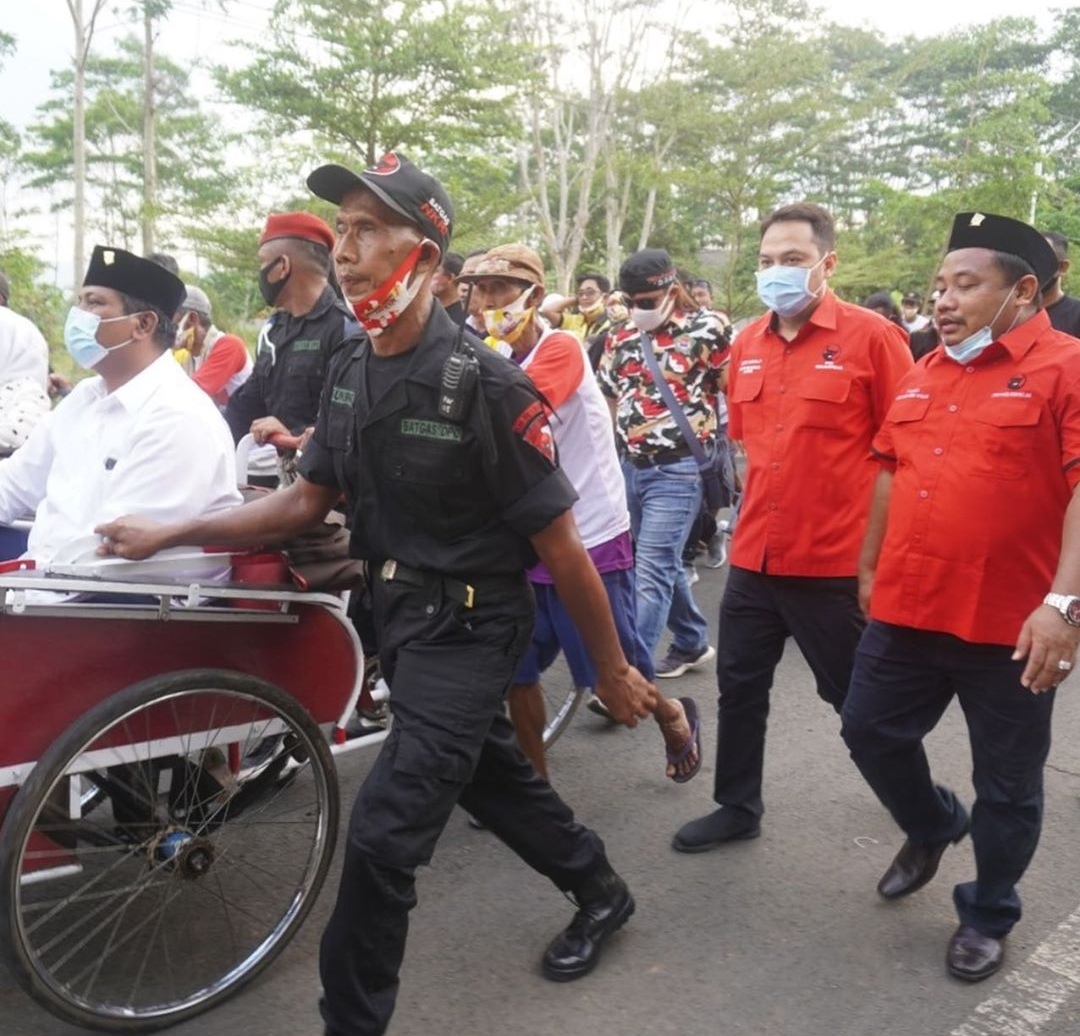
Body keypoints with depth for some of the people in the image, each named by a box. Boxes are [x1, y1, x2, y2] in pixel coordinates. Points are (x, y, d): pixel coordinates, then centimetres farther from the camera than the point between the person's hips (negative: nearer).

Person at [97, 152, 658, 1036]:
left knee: (381, 836, -8)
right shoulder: (350, 371, 0)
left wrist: (613, 670, -8)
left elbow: (560, 546, -16)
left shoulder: (486, 386, -22)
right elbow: (308, 502, 8)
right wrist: (168, 535, 4)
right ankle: (600, 890, 49)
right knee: (494, 775, 23)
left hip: (468, 627, -7)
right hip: (400, 612, 8)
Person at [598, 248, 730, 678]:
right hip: (631, 467, 7)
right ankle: (693, 642, 34)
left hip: (678, 470, -6)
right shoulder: (621, 338, 9)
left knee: (651, 569, -9)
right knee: (663, 562, 16)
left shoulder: (706, 330, -7)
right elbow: (607, 399, 17)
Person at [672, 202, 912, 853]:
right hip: (755, 556, 6)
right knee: (740, 686, 15)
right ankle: (738, 808, 35)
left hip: (838, 562, -5)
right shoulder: (746, 345, 6)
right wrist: (761, 513, 15)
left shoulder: (871, 337, -11)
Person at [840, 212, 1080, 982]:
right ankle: (933, 827, 44)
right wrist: (871, 567, 19)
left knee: (1007, 786, 10)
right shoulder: (926, 374, 11)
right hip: (907, 608, 6)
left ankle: (988, 916, 33)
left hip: (1011, 624, -6)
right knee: (871, 733, 16)